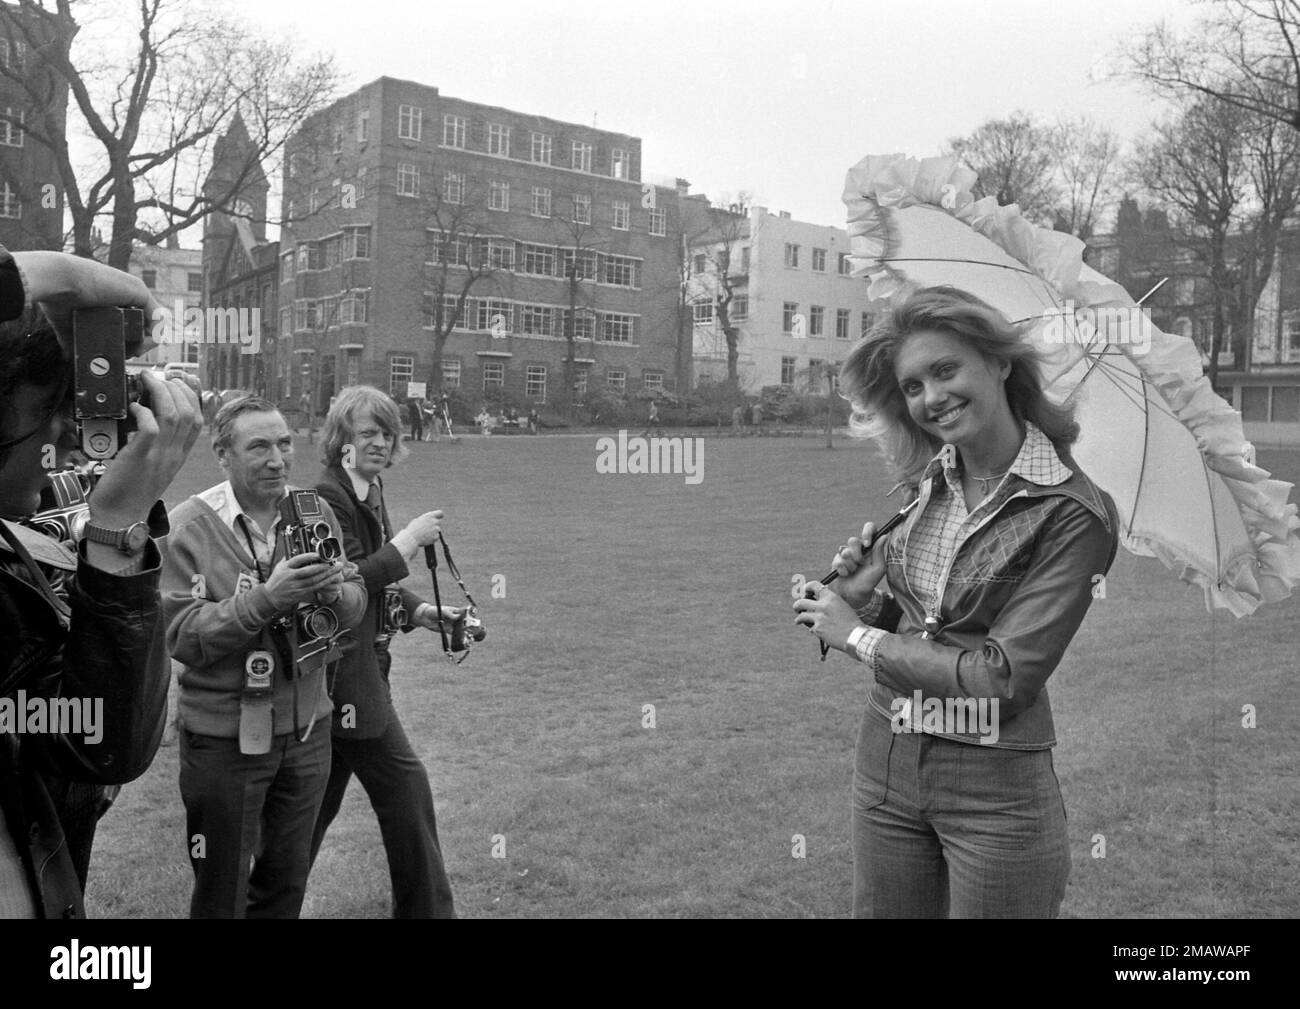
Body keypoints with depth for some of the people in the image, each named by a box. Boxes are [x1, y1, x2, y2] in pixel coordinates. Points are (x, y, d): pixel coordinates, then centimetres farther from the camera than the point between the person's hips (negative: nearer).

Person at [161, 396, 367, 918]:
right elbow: (181, 636, -17)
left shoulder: (315, 512, 0)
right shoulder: (188, 526, -13)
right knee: (221, 896, 13)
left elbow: (356, 604, 3)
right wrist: (266, 598, -29)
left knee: (288, 882, 20)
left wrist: (335, 591, -20)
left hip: (306, 727, 4)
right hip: (225, 735, -4)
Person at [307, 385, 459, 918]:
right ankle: (426, 906, 14)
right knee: (405, 785, 0)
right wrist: (408, 540, -19)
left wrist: (418, 610, 3)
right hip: (345, 674, -9)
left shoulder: (369, 494, 13)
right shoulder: (327, 497, -15)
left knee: (319, 800, 18)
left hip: (356, 669, 9)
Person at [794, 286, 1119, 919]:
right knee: (877, 911, 17)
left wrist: (858, 636, -12)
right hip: (885, 763, 5)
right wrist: (865, 600, -9)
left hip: (995, 787, -5)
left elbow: (1005, 679, -20)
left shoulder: (1071, 510, -15)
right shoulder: (927, 483, 3)